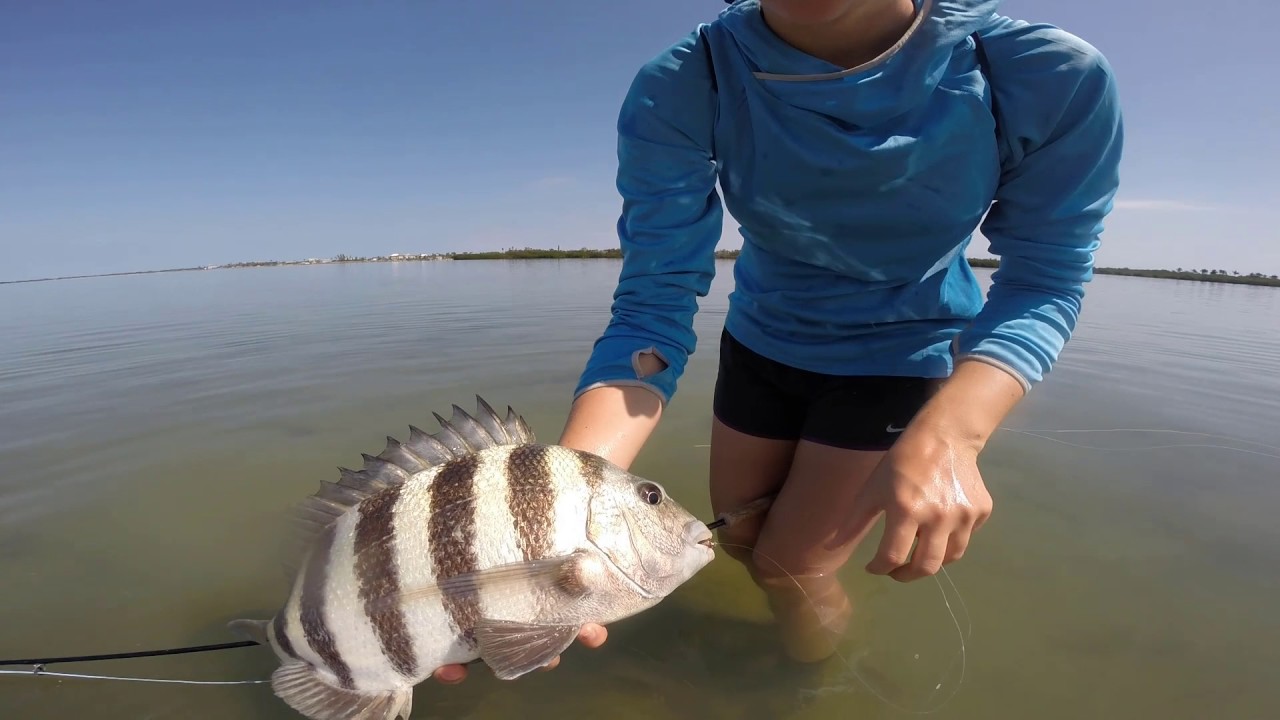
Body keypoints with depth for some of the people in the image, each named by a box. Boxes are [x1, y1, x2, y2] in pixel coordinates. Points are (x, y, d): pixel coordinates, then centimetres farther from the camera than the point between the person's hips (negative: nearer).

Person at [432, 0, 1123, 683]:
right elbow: (653, 308, -28)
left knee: (789, 569, 0)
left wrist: (947, 434, -37)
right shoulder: (677, 92, -26)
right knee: (741, 545, 17)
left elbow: (1042, 280, -17)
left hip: (898, 355, -1)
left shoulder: (1049, 77, -26)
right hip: (760, 346, 2)